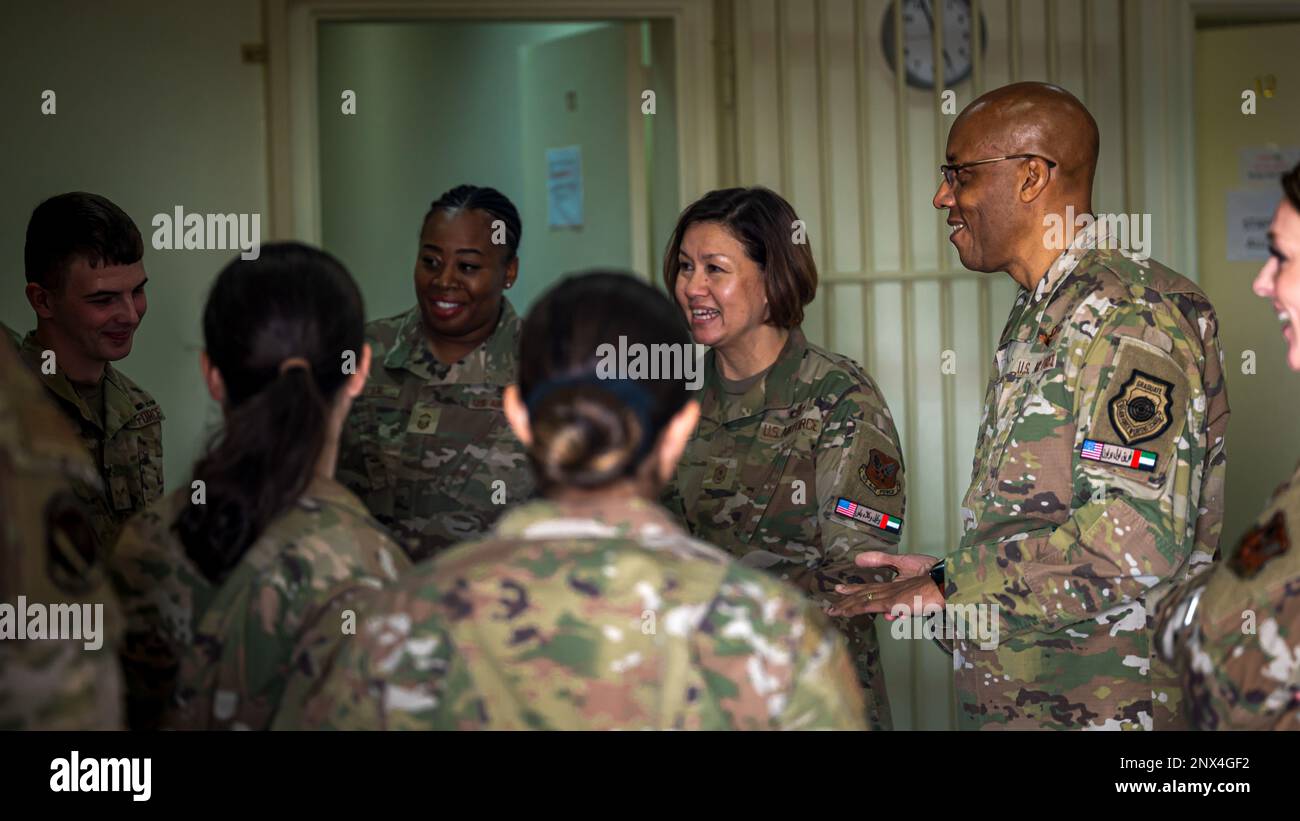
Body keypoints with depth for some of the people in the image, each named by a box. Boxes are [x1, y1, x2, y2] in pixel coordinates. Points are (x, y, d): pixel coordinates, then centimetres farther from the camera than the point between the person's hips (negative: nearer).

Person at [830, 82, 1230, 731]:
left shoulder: (1129, 315, -16)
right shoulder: (1039, 317, 16)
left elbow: (1134, 542, -25)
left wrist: (951, 589, -18)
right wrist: (951, 576, 9)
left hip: (1104, 707, -9)